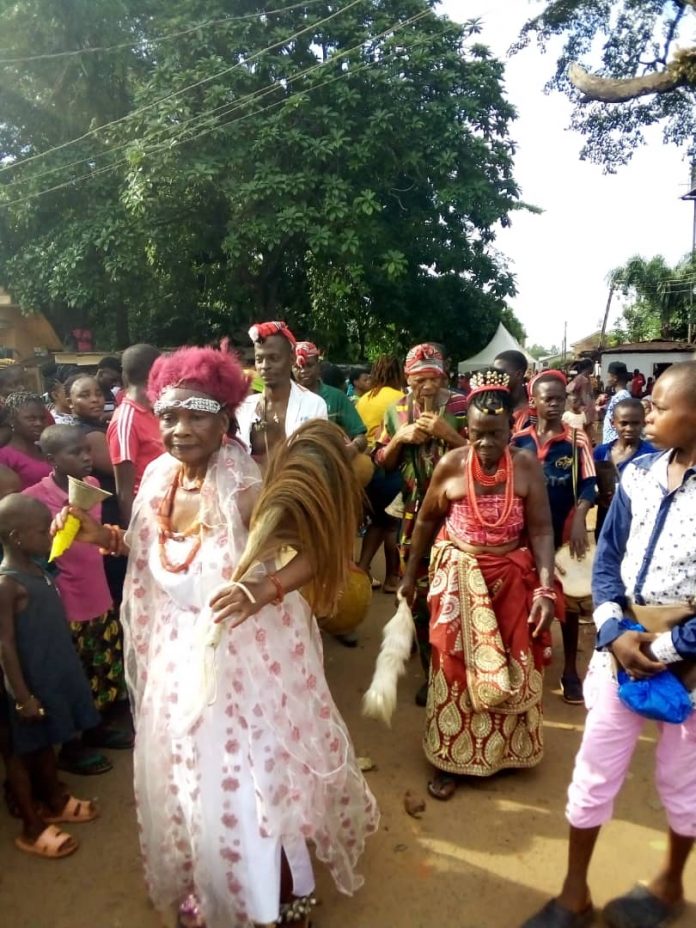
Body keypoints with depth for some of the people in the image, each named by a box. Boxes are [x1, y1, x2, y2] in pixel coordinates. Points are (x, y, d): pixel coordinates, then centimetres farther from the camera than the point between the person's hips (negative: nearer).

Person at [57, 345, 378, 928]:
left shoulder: (246, 492, -25)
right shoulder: (160, 482, -5)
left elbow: (318, 547, -24)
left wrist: (265, 589, -39)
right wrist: (104, 537, -4)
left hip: (248, 661, -6)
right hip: (182, 663, 7)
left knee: (255, 782, 11)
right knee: (192, 780, 24)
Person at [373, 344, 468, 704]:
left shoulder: (460, 406, -5)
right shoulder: (396, 411, 6)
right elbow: (381, 462, 9)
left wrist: (447, 433, -18)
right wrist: (401, 437, -8)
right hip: (415, 512, 4)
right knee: (419, 593, 10)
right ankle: (431, 670, 26)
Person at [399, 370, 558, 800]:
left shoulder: (528, 466, -10)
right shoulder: (450, 465, -10)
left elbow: (541, 530, -9)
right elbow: (426, 522, 2)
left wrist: (545, 588, -18)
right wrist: (410, 575, 7)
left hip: (513, 579, 1)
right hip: (459, 579, 0)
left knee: (515, 667, 13)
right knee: (456, 667, 8)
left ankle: (506, 749, 38)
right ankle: (451, 758, 25)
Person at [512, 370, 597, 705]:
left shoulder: (577, 440, -4)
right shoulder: (518, 440, -1)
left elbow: (588, 485, -9)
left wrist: (579, 520, -24)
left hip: (565, 530, -1)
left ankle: (570, 670, 23)